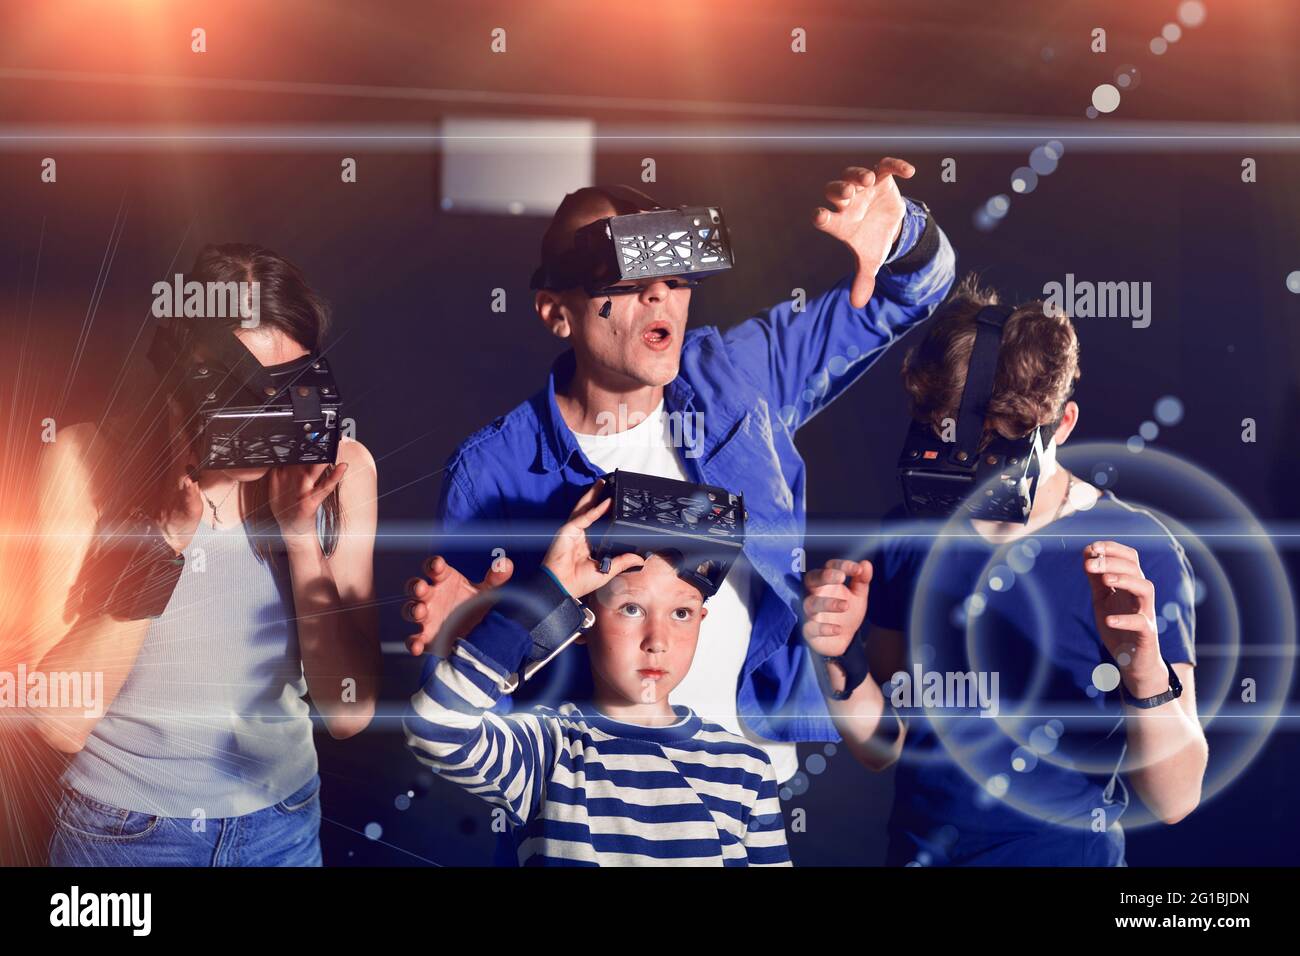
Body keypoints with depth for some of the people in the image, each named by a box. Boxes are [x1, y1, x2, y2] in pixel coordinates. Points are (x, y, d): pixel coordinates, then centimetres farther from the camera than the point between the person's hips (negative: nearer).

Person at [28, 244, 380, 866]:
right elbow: (60, 722, -20)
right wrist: (167, 537, -27)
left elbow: (348, 712, -11)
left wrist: (301, 534, -21)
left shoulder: (339, 470, -9)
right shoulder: (86, 461, -15)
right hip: (122, 830, -2)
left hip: (284, 824, 2)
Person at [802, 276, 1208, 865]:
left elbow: (1174, 799, -18)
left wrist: (1143, 666, -33)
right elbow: (881, 748, 2)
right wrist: (840, 661, -15)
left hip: (1065, 852, -3)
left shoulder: (1137, 552, -16)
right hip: (915, 849, 4)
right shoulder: (909, 533, -4)